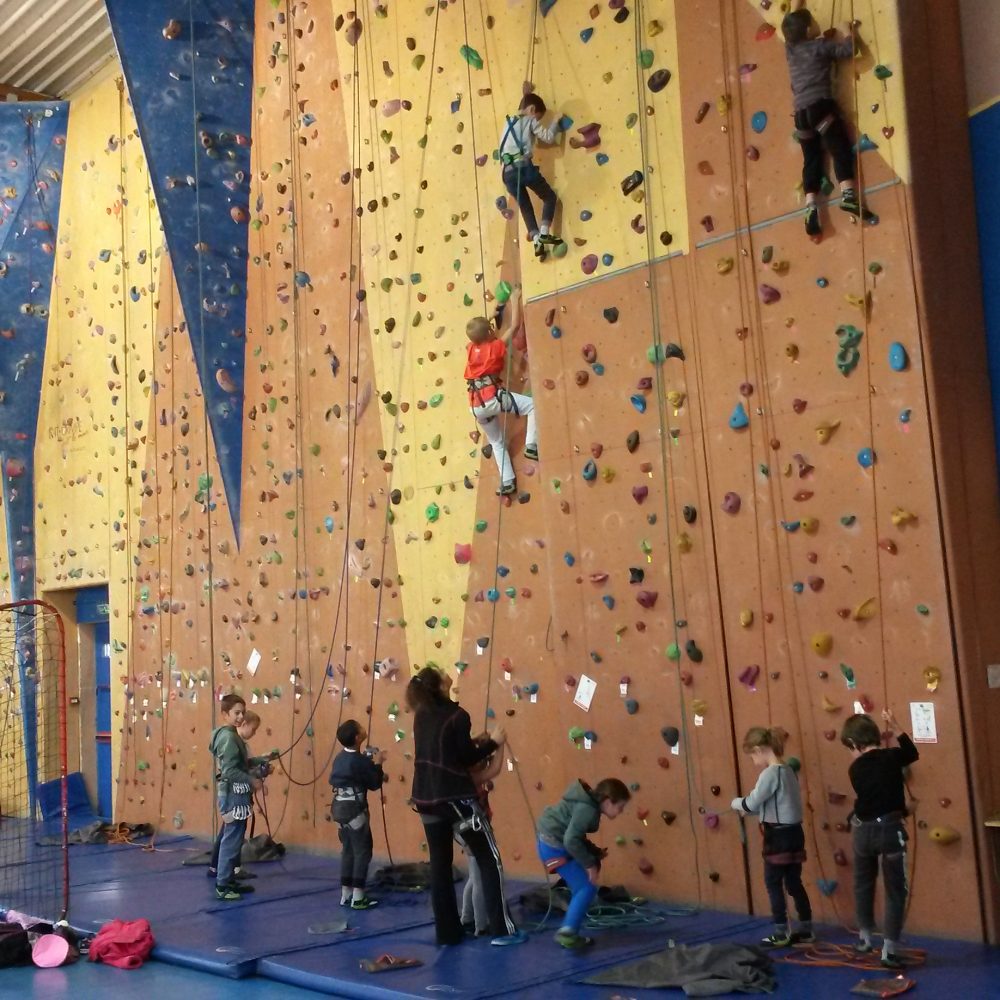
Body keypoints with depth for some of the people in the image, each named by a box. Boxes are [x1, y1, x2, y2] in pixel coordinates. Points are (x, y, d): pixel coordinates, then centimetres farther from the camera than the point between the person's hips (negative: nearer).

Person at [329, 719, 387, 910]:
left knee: (348, 851, 15)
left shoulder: (340, 757, 7)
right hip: (354, 810, -9)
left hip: (340, 808, 9)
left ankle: (346, 894, 19)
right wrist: (377, 764, 0)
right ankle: (358, 898, -1)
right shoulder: (359, 760, -19)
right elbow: (374, 784, -13)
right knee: (362, 852, -1)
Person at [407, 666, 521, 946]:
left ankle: (447, 931, 17)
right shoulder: (456, 715, -13)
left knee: (440, 865, 12)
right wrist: (493, 742, 2)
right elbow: (466, 758, -11)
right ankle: (502, 929, 1)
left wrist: (479, 744, 18)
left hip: (426, 799, 7)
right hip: (455, 798, -7)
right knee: (489, 861, 2)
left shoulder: (421, 715, 9)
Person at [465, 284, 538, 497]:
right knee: (532, 404, 1)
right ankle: (531, 445, -10)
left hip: (477, 406, 6)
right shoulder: (496, 346, 2)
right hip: (493, 397, -6)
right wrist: (515, 299, 16)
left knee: (497, 443, 20)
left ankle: (507, 482, 11)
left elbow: (477, 332, 37)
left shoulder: (470, 350, 15)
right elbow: (515, 325, 7)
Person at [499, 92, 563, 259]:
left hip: (507, 172, 6)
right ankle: (544, 233, -6)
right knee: (550, 197, 10)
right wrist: (557, 121, 14)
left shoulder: (508, 123, 25)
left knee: (525, 206, 15)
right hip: (524, 167, -6)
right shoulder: (529, 121, 6)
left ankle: (537, 241, 2)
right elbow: (548, 137, 1)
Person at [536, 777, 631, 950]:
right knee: (587, 888, -8)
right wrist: (589, 864, -19)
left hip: (553, 842, 10)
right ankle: (567, 933, -12)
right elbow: (571, 840, -28)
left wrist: (594, 852, 8)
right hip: (554, 845, -10)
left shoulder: (590, 804, 8)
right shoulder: (587, 809, -22)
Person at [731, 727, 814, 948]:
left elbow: (751, 803, -16)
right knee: (794, 883, 16)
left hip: (779, 836, -9)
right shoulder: (787, 771, 11)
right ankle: (805, 930, 22)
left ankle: (781, 933, 8)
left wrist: (736, 802, 5)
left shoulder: (770, 774, -19)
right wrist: (748, 808, 16)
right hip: (793, 833, 9)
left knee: (773, 884, 3)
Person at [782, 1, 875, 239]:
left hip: (800, 112, 6)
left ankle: (811, 211, -4)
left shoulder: (790, 48, 16)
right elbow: (849, 50, -4)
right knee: (841, 150, -7)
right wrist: (848, 33, 14)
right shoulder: (820, 45, 2)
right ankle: (848, 196, -24)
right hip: (820, 106, -6)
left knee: (811, 161, 5)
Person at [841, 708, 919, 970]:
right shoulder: (891, 756, -8)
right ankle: (889, 950, 2)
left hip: (863, 831, 3)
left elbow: (868, 791, 8)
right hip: (890, 829, -2)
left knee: (863, 884, 23)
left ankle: (864, 938, 35)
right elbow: (912, 753, 13)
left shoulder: (855, 769, -3)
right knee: (895, 890, 5)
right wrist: (894, 727, 18)